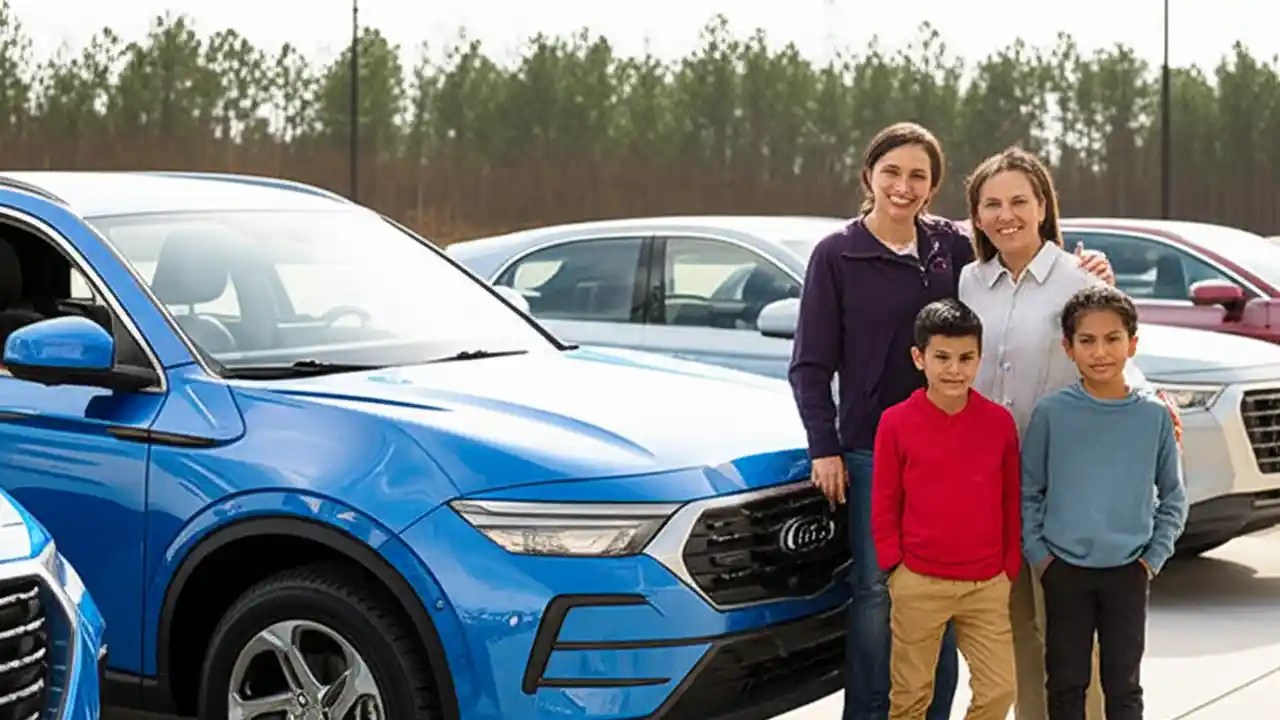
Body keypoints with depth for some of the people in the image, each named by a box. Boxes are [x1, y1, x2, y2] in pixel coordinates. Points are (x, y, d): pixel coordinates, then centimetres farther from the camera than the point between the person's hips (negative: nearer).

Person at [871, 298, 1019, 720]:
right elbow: (884, 504, 0)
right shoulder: (896, 422, -5)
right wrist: (895, 567, -2)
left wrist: (1010, 568, 5)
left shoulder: (1000, 421, 0)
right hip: (918, 585, -2)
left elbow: (1012, 501, 7)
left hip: (987, 586, 2)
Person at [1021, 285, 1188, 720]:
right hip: (1064, 569, 0)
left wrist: (1154, 557, -1)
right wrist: (1037, 553, -5)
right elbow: (1027, 492, 2)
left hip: (1128, 572, 1)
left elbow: (1173, 497, 7)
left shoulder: (1155, 415, -2)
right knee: (1066, 684, 8)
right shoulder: (1051, 412, -4)